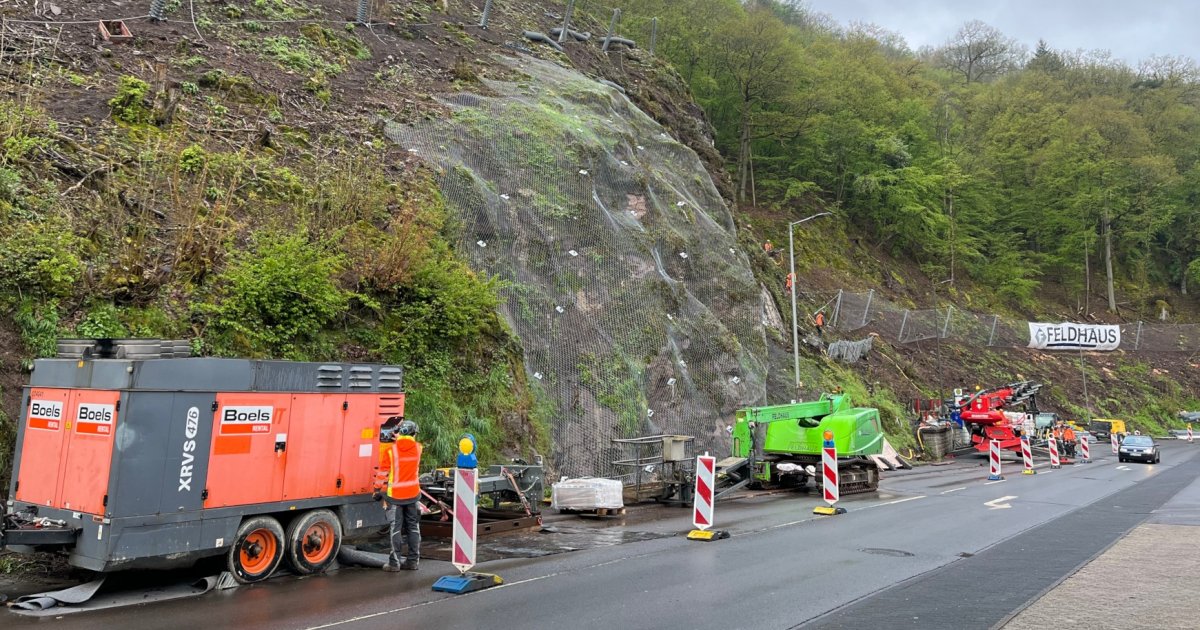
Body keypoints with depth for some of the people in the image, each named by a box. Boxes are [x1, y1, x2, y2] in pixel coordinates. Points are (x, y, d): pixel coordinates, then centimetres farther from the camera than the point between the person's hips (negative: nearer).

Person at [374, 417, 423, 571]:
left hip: (395, 495, -3)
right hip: (413, 493, 3)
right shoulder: (418, 448, -4)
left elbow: (382, 472, -8)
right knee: (413, 527, 12)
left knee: (396, 528, 4)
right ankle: (413, 560, 16)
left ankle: (394, 562, 7)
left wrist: (378, 490, 3)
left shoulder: (390, 450, -13)